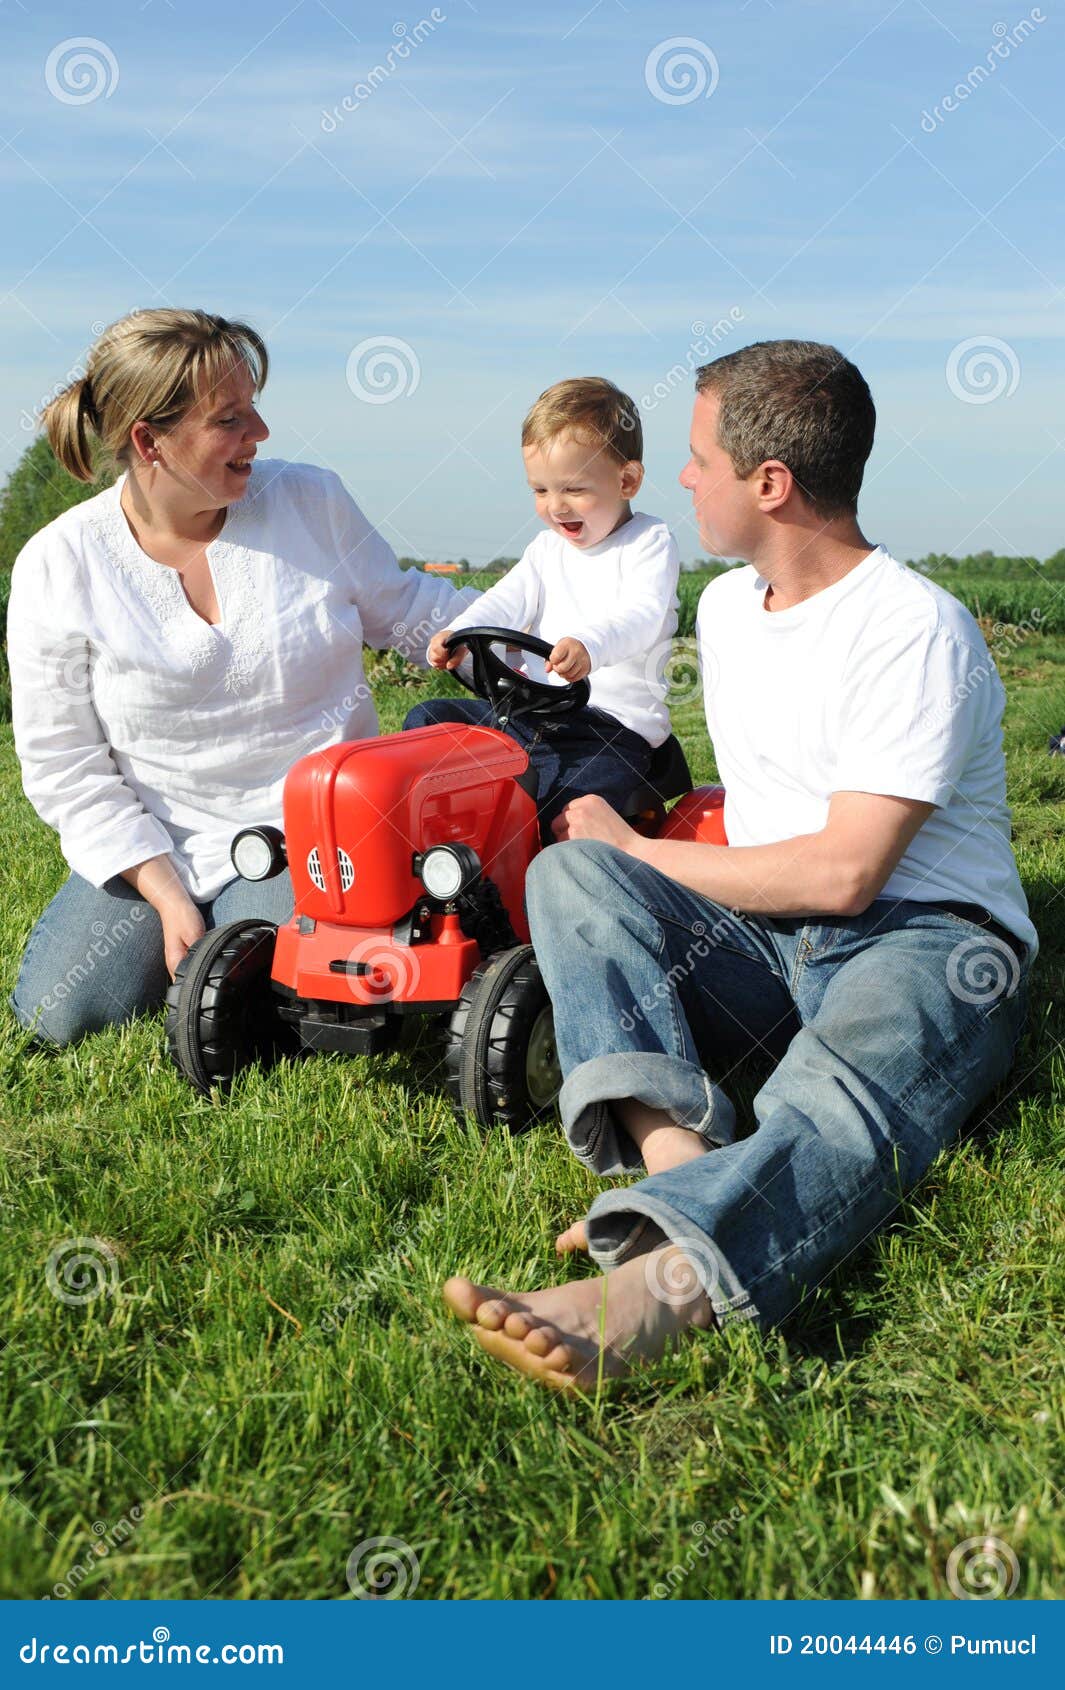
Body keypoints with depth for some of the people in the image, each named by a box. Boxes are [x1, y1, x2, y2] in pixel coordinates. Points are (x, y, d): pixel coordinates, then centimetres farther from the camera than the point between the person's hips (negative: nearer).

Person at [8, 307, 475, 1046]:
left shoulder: (312, 500, -2)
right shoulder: (58, 567, -7)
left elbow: (408, 611, 12)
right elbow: (64, 765, -5)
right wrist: (166, 896, -13)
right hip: (155, 847, 1)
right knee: (60, 1008, -13)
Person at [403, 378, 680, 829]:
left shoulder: (649, 543, -3)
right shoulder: (548, 548, 20)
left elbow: (641, 617, -20)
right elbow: (510, 600, 7)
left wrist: (589, 646, -42)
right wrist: (461, 633, -15)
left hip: (617, 727, -7)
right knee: (426, 719, 2)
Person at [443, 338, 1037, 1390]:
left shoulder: (914, 630, -12)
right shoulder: (725, 605, 15)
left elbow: (843, 873, -19)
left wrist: (632, 848, -8)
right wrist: (618, 865, 14)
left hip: (925, 937, -7)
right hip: (763, 941, 7)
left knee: (846, 1082, -39)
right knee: (569, 873, -17)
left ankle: (648, 1289, -66)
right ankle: (672, 1146, -39)